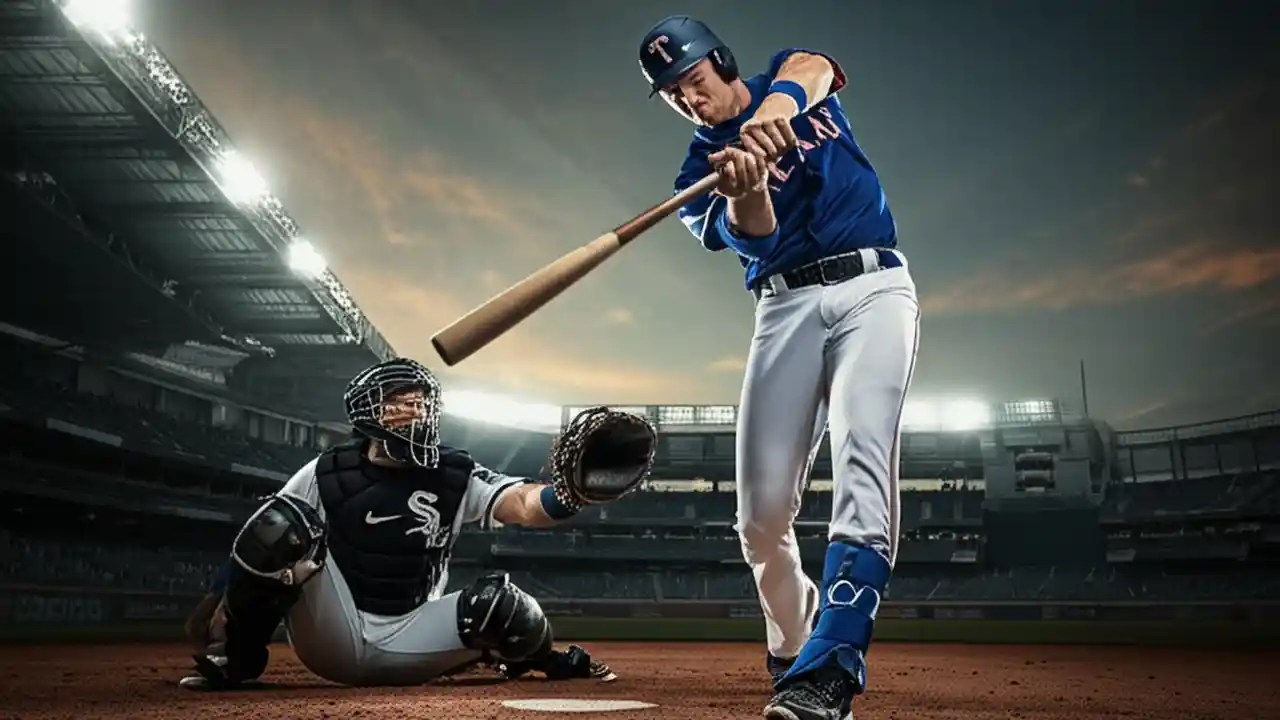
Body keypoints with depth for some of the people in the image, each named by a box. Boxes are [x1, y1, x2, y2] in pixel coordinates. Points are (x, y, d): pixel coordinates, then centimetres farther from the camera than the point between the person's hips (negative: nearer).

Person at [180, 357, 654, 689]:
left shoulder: (455, 477, -3)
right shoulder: (326, 473, -3)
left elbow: (524, 504, -20)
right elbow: (259, 542, 2)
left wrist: (570, 491, -42)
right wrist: (217, 606, -7)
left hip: (408, 645, 1)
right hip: (333, 640, -1)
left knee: (503, 607, -23)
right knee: (281, 521, -24)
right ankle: (236, 657, -5)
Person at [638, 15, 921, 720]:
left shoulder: (791, 82, 12)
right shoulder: (700, 172, 10)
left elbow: (813, 68, -14)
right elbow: (749, 235, -12)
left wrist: (778, 103, -37)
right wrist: (746, 192, -36)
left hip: (874, 285, -2)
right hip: (786, 306, 2)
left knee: (862, 463, -23)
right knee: (761, 512, -4)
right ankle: (791, 650, 20)